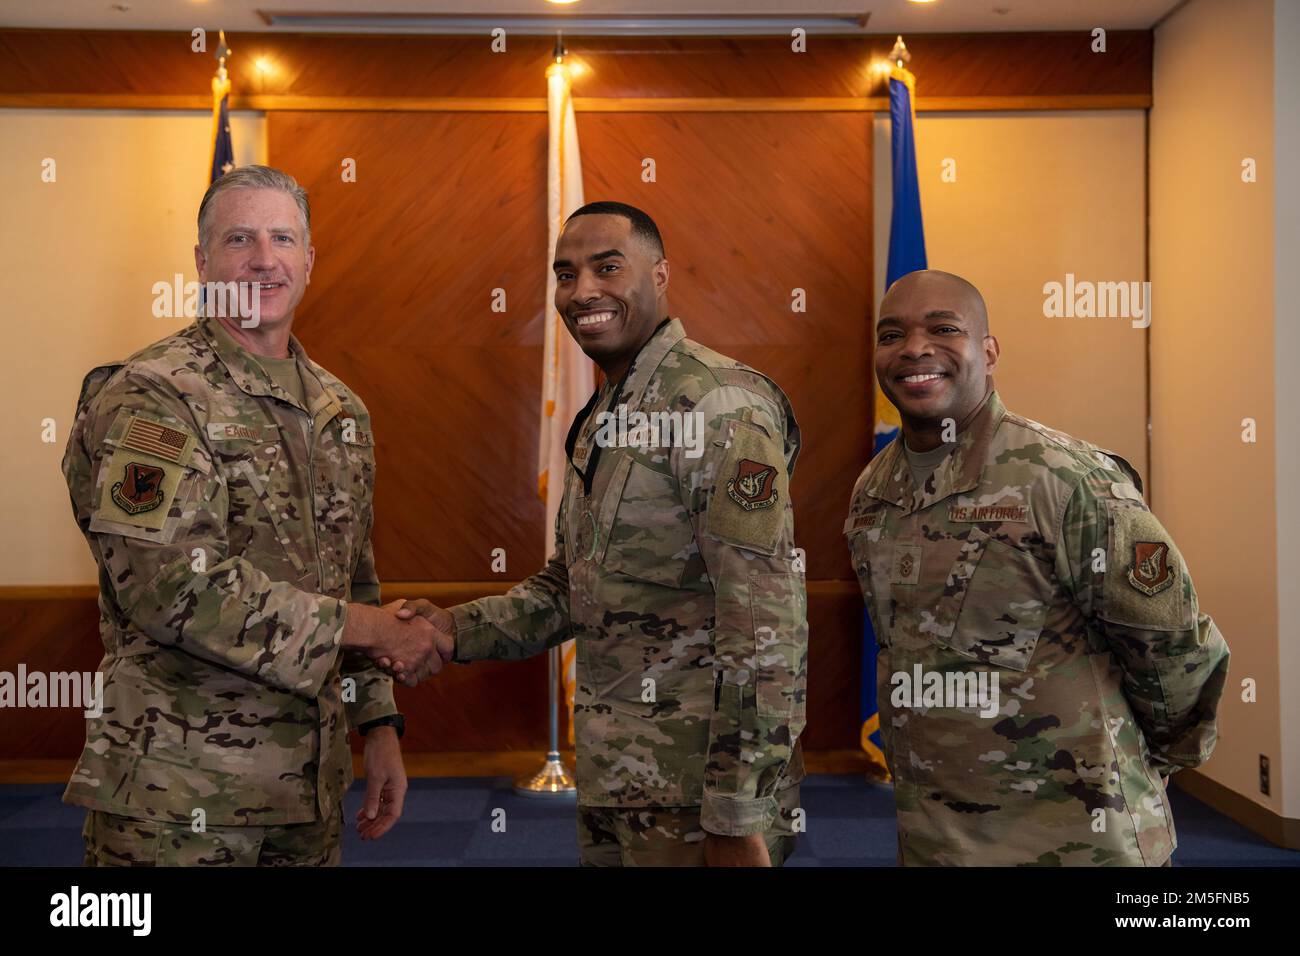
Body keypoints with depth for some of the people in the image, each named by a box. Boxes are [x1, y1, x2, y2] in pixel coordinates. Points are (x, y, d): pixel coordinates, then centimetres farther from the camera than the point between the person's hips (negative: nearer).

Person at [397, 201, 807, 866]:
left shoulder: (718, 406, -16)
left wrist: (739, 820, -21)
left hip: (698, 792, -8)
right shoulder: (598, 421, 12)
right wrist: (456, 629, 2)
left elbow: (766, 622, -21)